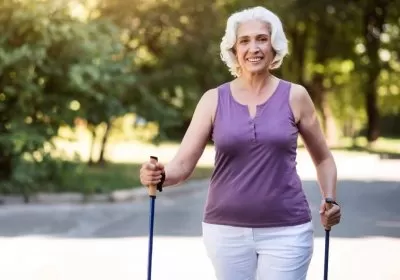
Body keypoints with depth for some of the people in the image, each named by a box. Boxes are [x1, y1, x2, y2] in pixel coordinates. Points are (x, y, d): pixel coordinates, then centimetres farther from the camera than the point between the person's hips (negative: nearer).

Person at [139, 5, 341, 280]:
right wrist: (160, 176, -27)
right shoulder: (214, 100, 1)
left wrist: (330, 201, -3)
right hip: (227, 230, 1)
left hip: (286, 231, -1)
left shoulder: (295, 96, 1)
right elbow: (183, 164, -6)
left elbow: (323, 159, 12)